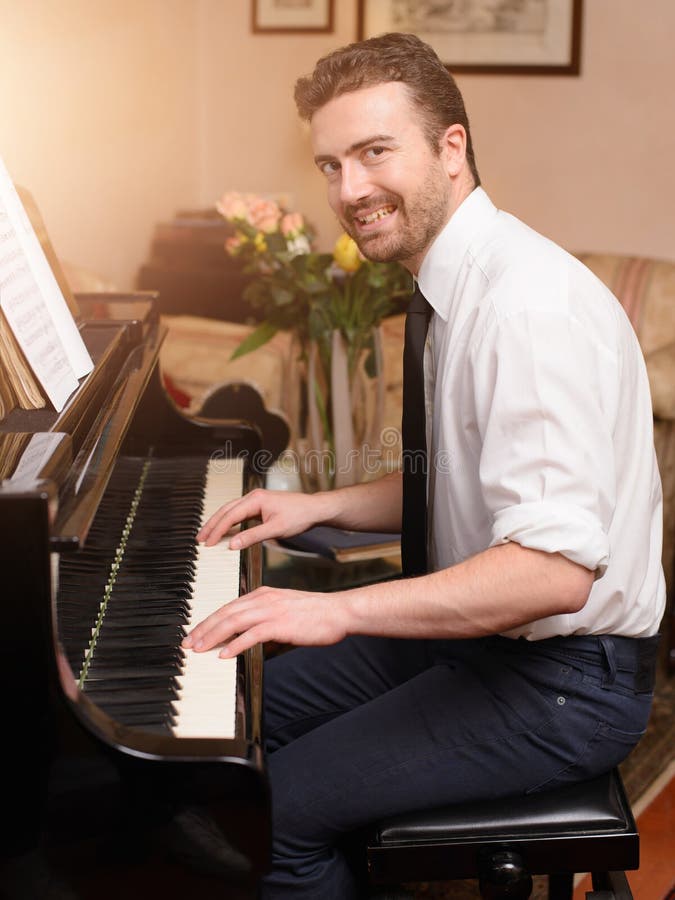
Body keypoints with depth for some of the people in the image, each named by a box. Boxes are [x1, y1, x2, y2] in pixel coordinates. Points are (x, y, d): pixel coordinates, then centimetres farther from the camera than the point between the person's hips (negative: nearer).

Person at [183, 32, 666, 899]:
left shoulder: (530, 304, -27)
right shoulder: (456, 284, 6)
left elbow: (556, 567, -34)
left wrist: (340, 609, -32)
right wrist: (320, 506, 6)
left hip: (562, 680, -10)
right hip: (482, 628, 10)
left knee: (272, 812, -12)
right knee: (249, 706, 15)